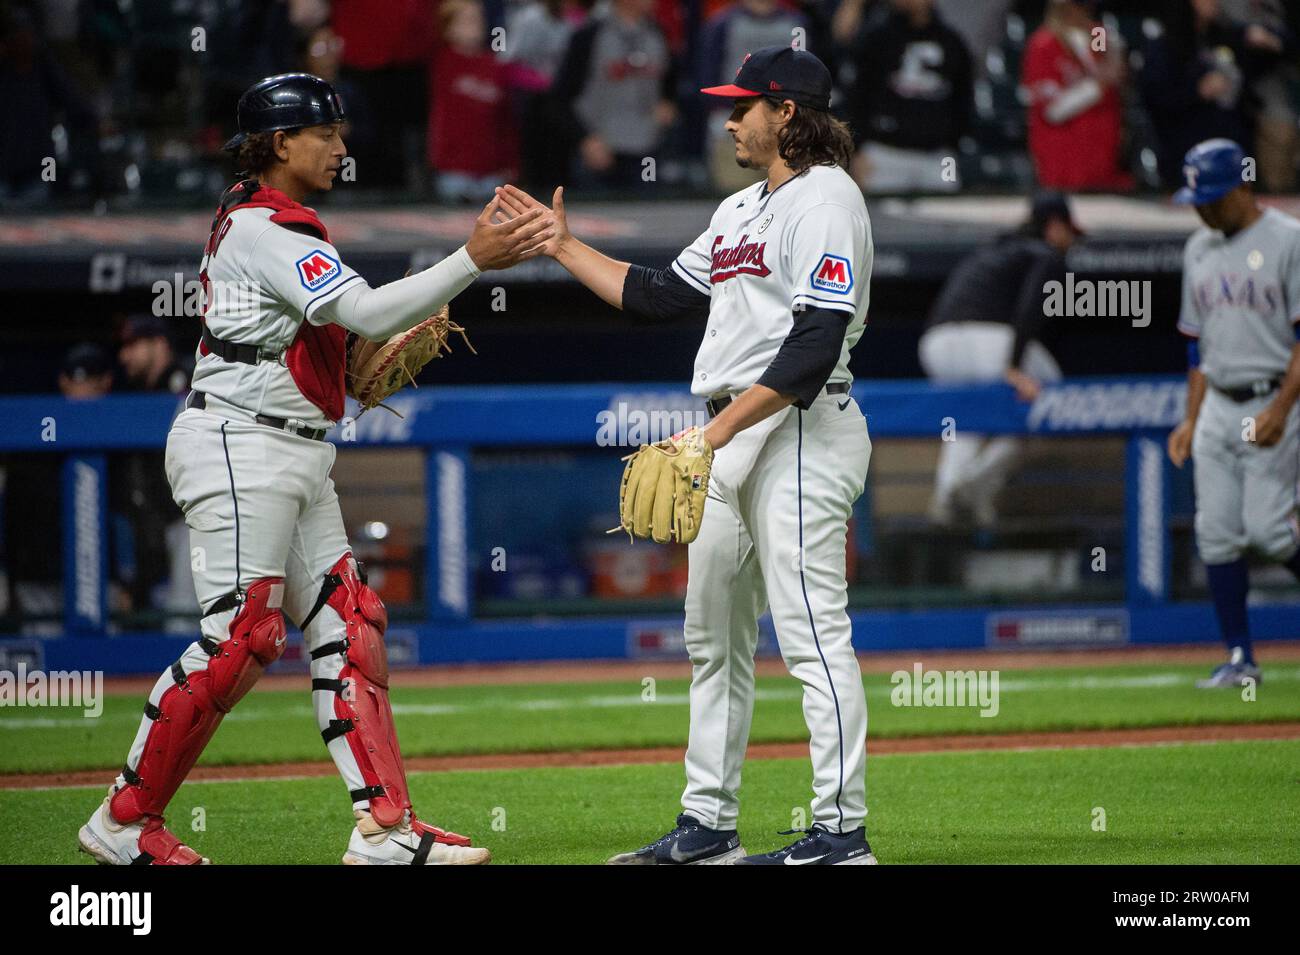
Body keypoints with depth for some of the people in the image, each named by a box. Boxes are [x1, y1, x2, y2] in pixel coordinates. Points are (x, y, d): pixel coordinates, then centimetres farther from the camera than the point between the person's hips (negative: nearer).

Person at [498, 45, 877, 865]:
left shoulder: (825, 199, -10)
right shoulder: (741, 210, 20)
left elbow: (815, 345, -20)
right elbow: (659, 296, 25)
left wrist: (721, 429, -22)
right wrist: (565, 249, 24)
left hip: (800, 431, -10)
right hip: (731, 437, 11)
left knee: (813, 630, -13)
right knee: (714, 636, 12)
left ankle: (843, 832, -14)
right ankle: (708, 825, 18)